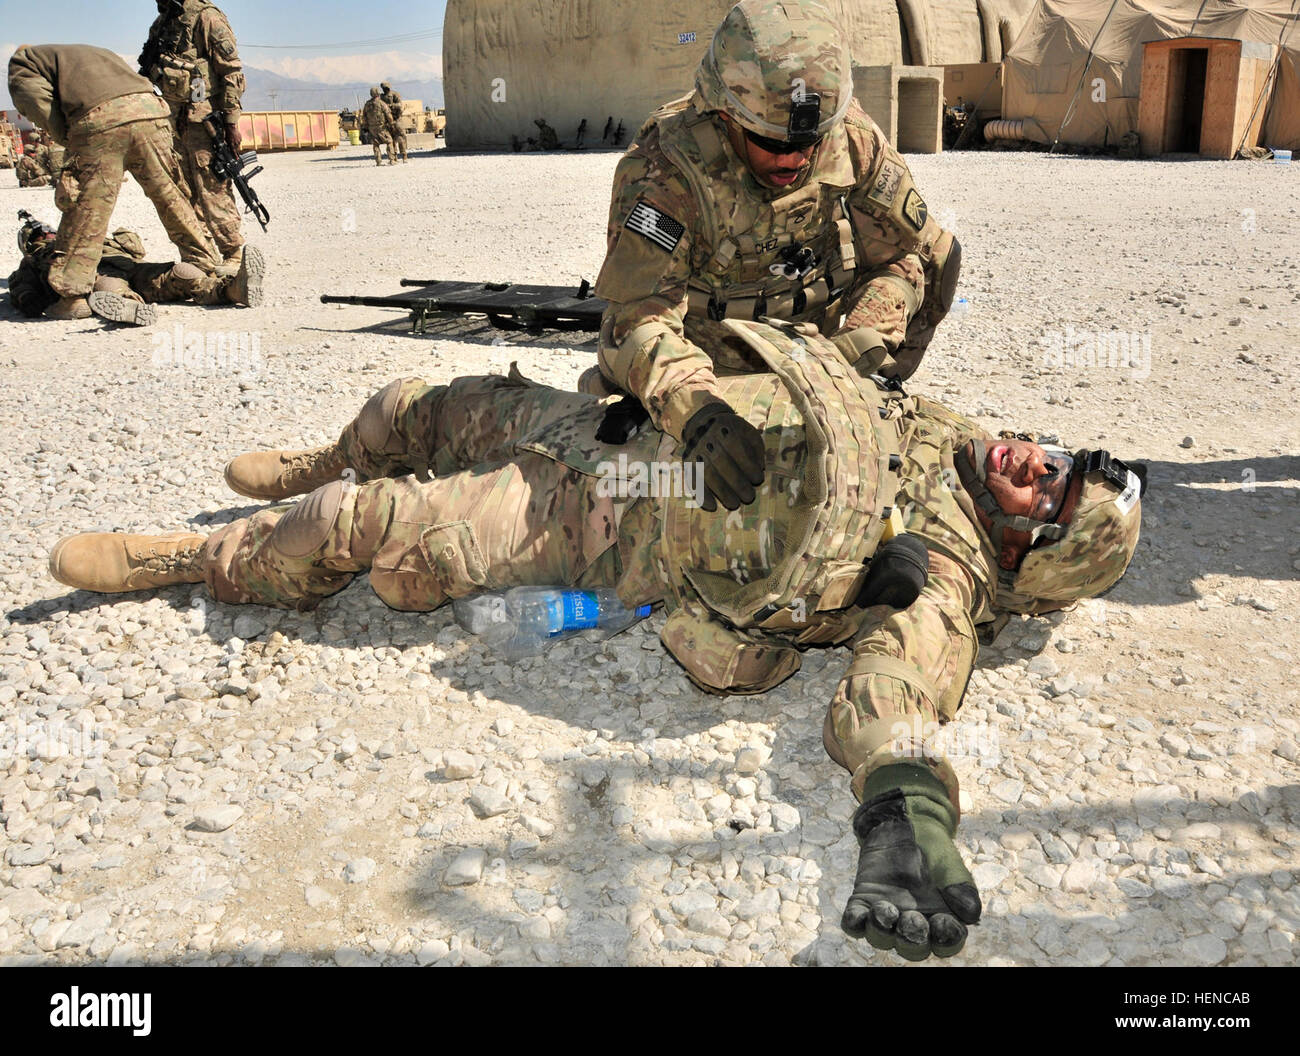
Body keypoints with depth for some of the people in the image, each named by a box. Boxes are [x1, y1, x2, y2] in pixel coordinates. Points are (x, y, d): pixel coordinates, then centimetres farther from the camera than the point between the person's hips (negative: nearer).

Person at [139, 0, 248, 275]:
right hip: (176, 123, 8)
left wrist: (232, 122, -17)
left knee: (212, 191, -9)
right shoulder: (161, 23, 15)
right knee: (185, 195, 9)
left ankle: (236, 255, 0)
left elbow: (232, 72, -13)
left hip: (204, 121, -8)